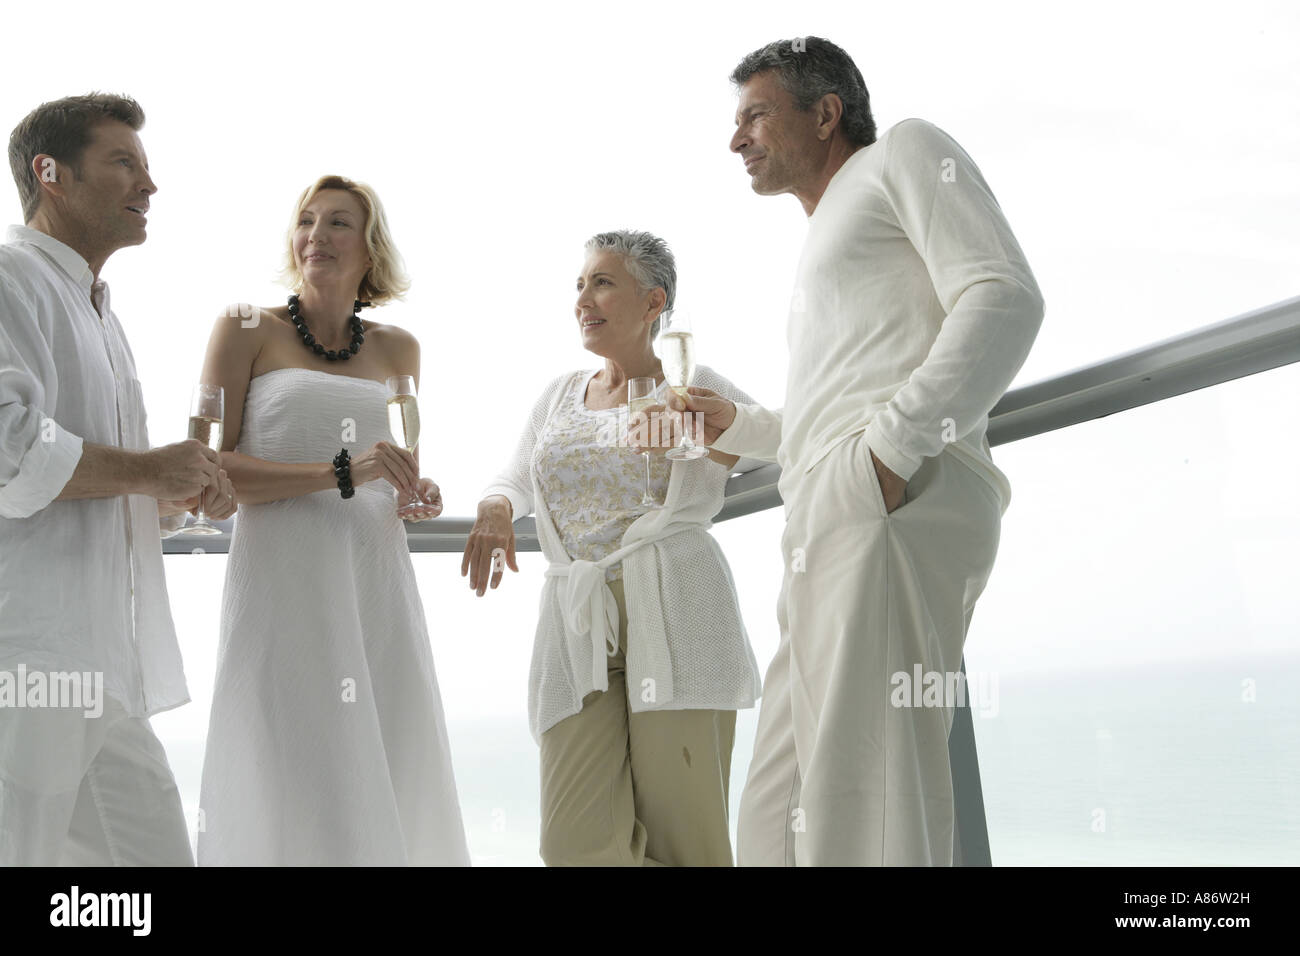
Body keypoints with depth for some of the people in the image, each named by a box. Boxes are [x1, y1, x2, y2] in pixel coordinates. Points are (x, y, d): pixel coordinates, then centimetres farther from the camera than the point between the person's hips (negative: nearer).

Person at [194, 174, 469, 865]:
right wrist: (340, 473, -15)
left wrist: (420, 494, 6)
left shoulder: (397, 349, 16)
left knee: (389, 779, 3)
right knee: (289, 782, -8)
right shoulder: (247, 328, 4)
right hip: (281, 569, -4)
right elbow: (211, 466, -6)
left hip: (375, 575, 4)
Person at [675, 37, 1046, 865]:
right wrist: (737, 427, 34)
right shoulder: (830, 246, 37)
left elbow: (1006, 299, -7)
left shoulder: (905, 154, 11)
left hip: (894, 508, -10)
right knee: (783, 817, 3)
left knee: (862, 821, -19)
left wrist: (887, 448, -17)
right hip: (837, 525, 10)